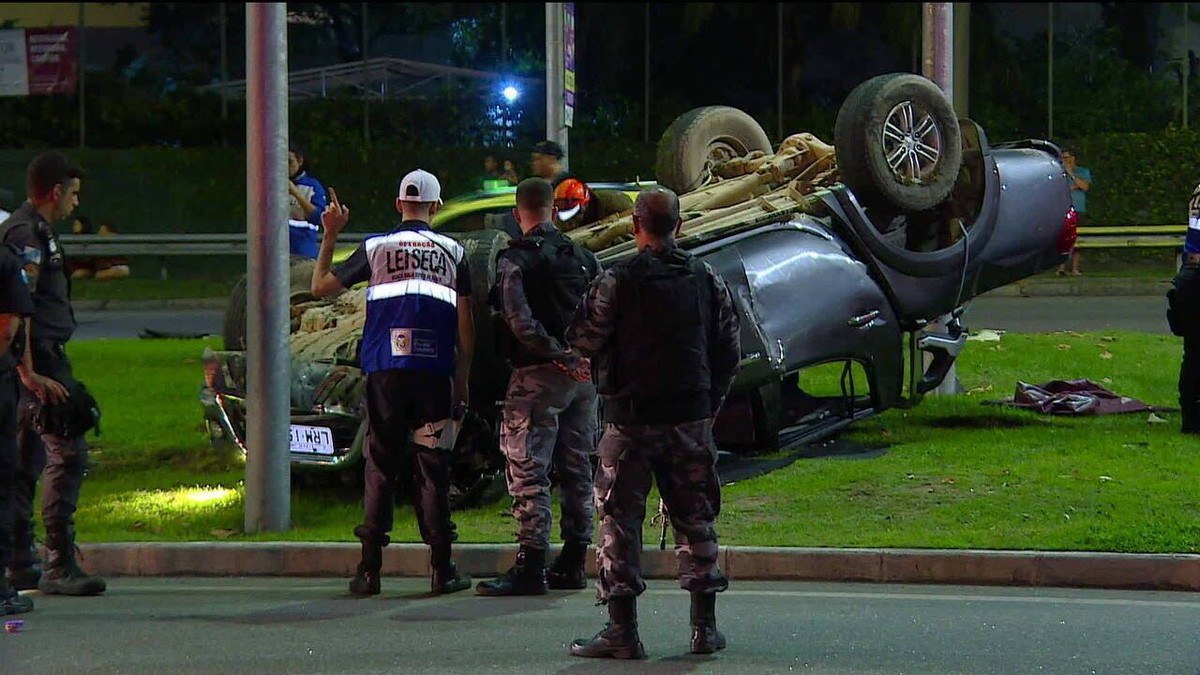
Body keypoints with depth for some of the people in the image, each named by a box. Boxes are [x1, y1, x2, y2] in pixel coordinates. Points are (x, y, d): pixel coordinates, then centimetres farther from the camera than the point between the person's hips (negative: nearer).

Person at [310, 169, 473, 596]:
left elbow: (320, 287, 10)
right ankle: (442, 569, 3)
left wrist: (329, 237, 20)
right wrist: (462, 381, 14)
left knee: (380, 466, 4)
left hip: (385, 373, 0)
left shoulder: (375, 249, 5)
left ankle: (369, 570, 0)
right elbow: (465, 326, 7)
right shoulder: (453, 254, 7)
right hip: (434, 372, 0)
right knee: (433, 467, 4)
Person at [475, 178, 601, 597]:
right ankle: (573, 564, 16)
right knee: (576, 469, 12)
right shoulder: (583, 258, 11)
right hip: (584, 374, 6)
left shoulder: (515, 260, -7)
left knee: (528, 470, -6)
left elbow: (520, 321, -20)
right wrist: (579, 356, 14)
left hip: (540, 373, -6)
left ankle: (531, 567, -11)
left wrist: (558, 355, -19)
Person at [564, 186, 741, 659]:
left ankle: (623, 631, -1)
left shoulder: (617, 281, -12)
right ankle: (705, 627, 13)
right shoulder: (707, 281, 3)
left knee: (620, 519, 2)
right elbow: (729, 351, 9)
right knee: (695, 519, 12)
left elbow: (582, 340, -7)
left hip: (631, 417, -4)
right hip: (691, 419, 4)